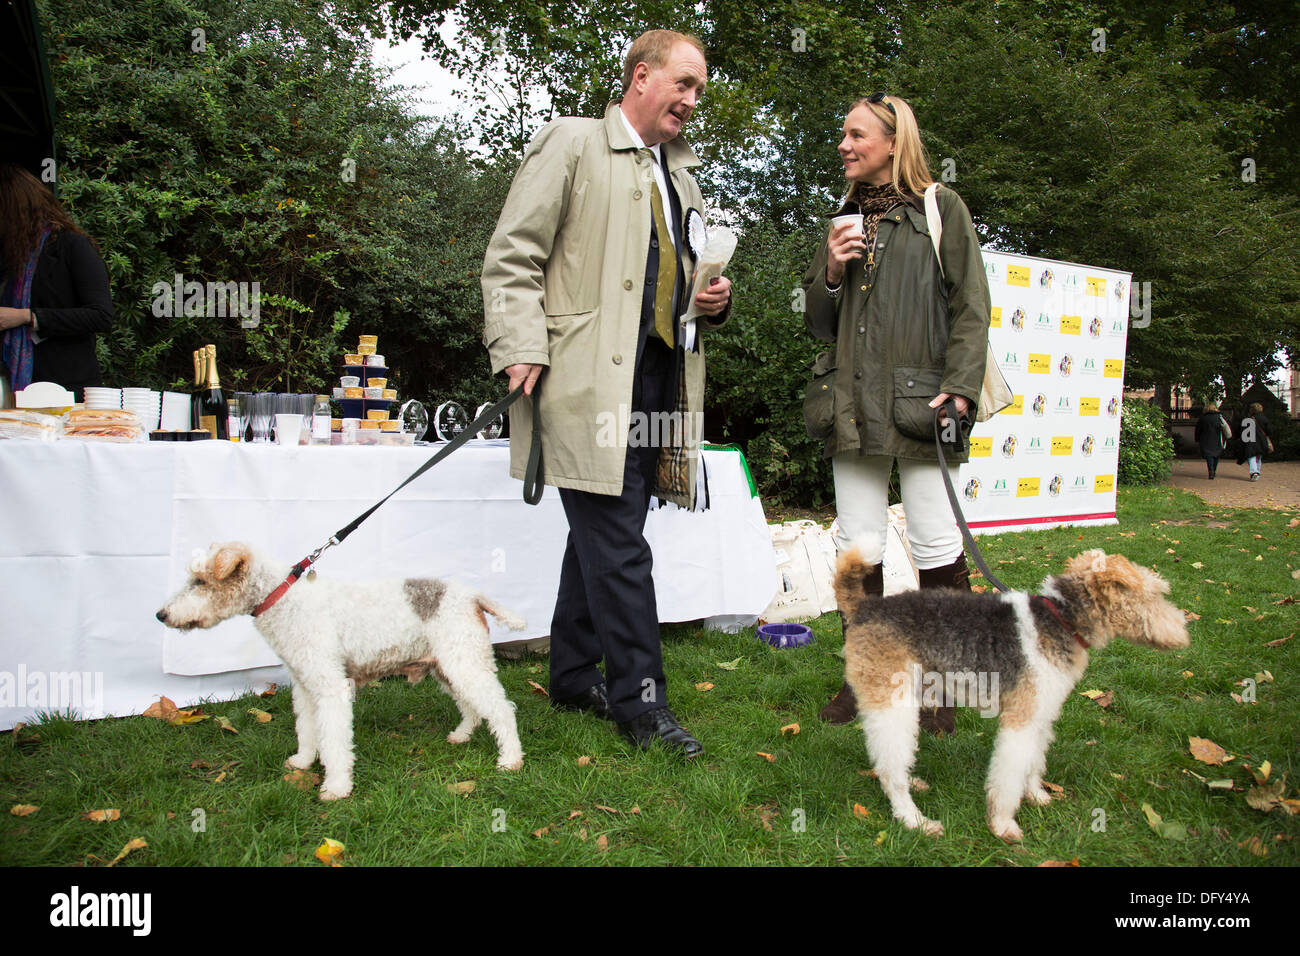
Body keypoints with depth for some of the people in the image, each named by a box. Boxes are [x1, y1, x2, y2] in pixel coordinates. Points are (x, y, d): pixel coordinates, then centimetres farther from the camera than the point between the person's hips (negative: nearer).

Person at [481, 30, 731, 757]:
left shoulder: (682, 172, 24)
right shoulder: (571, 143, 1)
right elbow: (512, 258, -5)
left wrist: (717, 301, 10)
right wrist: (523, 349, -16)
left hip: (656, 381, 8)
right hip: (590, 381, -7)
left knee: (602, 537, 14)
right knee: (618, 544, -7)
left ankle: (574, 675, 26)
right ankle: (641, 699, 3)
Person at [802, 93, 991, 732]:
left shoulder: (940, 208, 7)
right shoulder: (844, 220, 19)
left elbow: (971, 304, 0)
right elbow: (819, 324, 20)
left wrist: (959, 387, -12)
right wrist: (831, 273, 0)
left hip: (918, 402, -4)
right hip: (851, 404, 4)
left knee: (936, 549, -2)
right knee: (858, 548, 6)